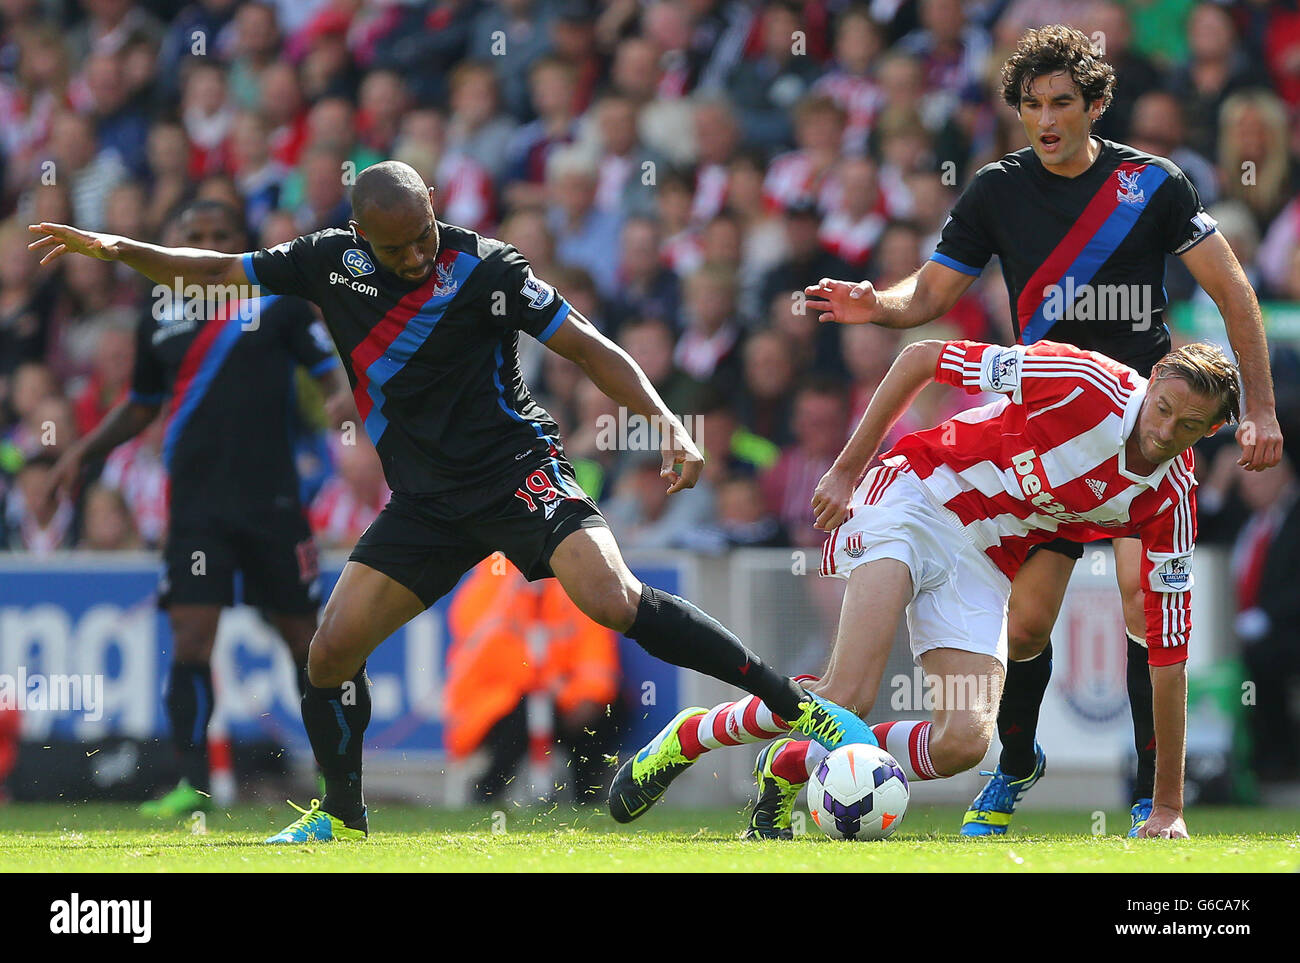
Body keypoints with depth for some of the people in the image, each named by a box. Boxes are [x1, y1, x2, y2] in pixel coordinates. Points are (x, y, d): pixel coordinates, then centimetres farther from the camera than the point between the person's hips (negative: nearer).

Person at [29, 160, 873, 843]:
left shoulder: (486, 269, -12)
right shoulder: (333, 262, 0)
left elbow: (589, 348, -9)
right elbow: (216, 270, 10)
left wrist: (669, 425, -19)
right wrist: (116, 250, -2)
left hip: (519, 470, -5)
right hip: (426, 499, 5)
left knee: (610, 599, -27)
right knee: (333, 648, -4)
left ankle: (794, 703, -19)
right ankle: (343, 817, 19)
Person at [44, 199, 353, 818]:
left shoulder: (278, 303, 2)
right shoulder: (161, 320, 11)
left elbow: (331, 369, -1)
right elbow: (140, 406, 25)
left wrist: (342, 396, -23)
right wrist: (84, 453, 17)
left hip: (272, 501, -2)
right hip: (195, 506, 2)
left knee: (303, 637, 6)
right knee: (190, 639, -11)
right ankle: (192, 784, -11)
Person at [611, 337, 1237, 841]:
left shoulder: (1171, 504, -7)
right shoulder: (1086, 382, -19)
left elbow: (1168, 654, -2)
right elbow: (921, 358, -9)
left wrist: (1168, 807, -4)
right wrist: (847, 469, -9)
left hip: (981, 566, 5)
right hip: (918, 496, -5)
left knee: (964, 741, -18)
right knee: (845, 701, -25)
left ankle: (788, 769, 5)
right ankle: (685, 737, -1)